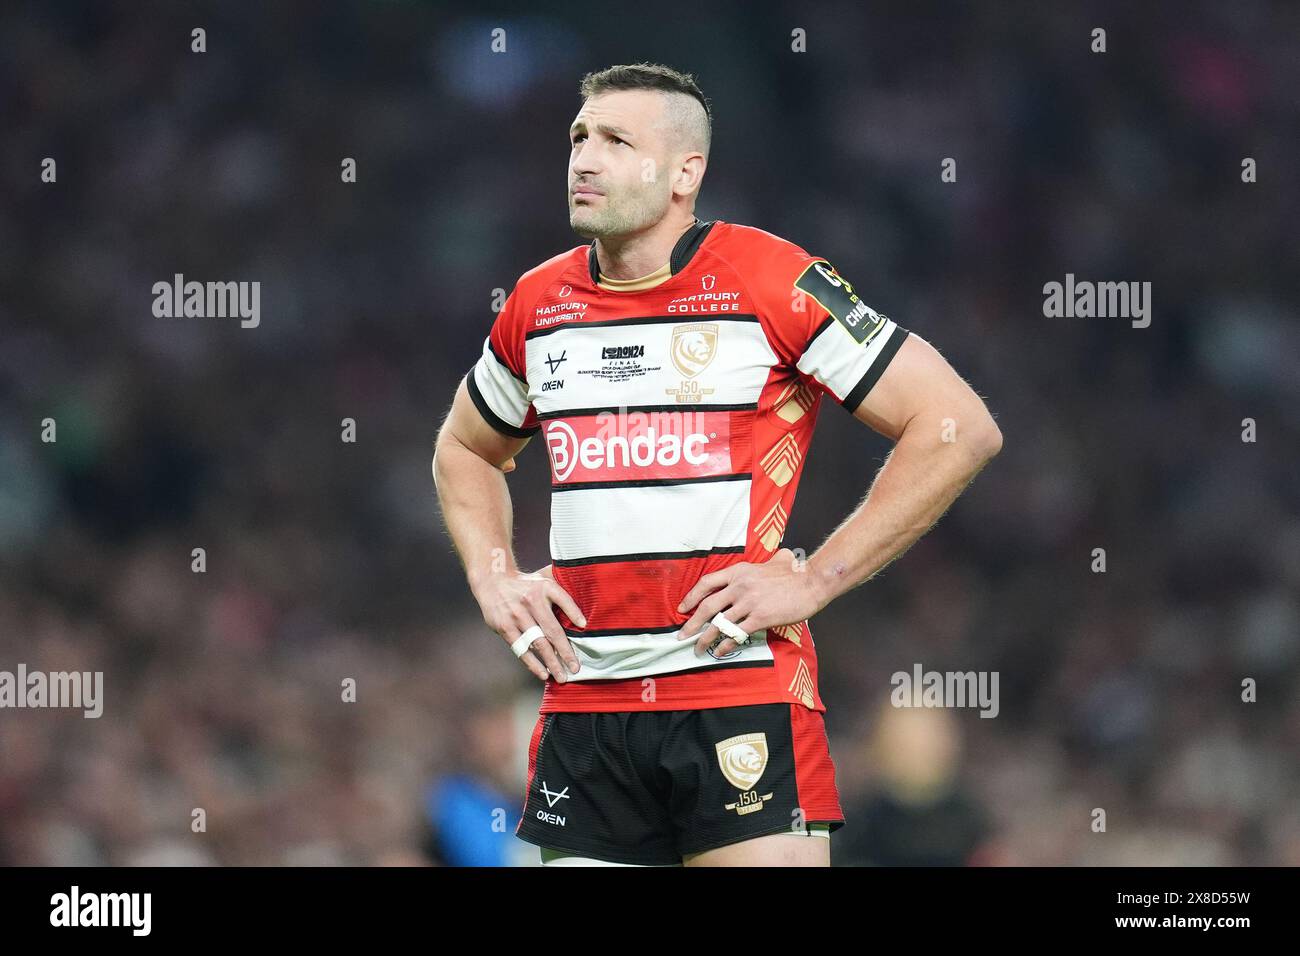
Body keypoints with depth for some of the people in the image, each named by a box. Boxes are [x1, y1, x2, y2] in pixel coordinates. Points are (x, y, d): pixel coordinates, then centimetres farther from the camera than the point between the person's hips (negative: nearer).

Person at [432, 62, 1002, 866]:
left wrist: (813, 582, -11)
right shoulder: (539, 305, 11)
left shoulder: (768, 281, -6)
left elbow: (962, 429, -8)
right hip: (582, 706, 5)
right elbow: (465, 450, 31)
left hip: (742, 694, -5)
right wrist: (494, 579, 12)